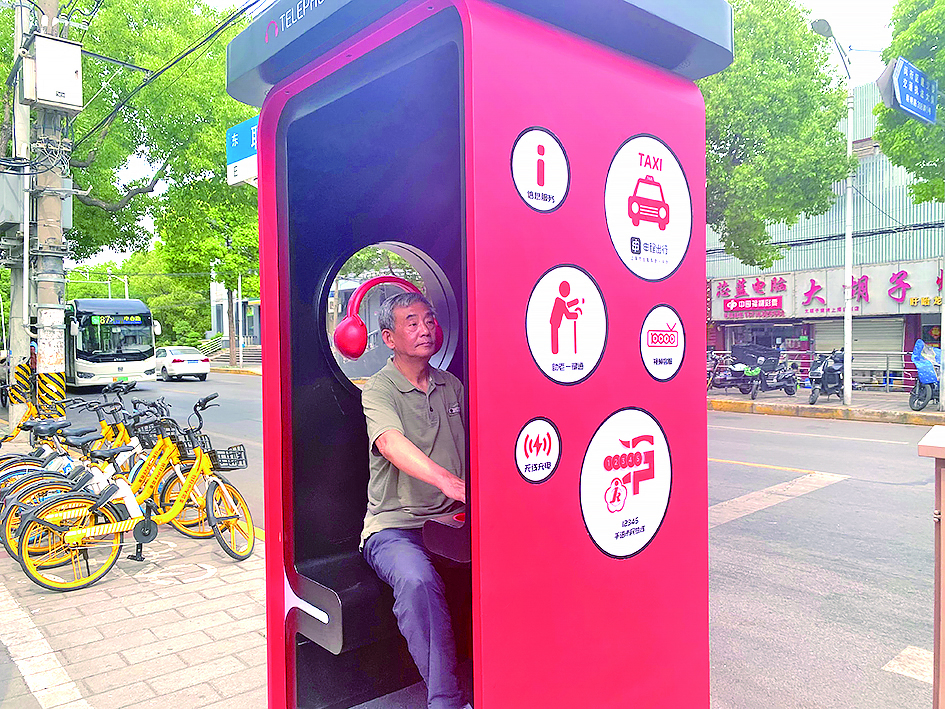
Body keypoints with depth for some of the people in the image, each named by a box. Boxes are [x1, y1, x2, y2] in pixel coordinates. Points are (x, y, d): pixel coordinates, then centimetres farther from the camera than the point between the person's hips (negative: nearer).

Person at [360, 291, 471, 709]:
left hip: (452, 518, 5)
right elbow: (392, 444, -24)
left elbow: (474, 450, 17)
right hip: (395, 524, -4)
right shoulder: (379, 389, -3)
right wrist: (449, 482, -41)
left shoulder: (453, 386, 16)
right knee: (418, 581, -35)